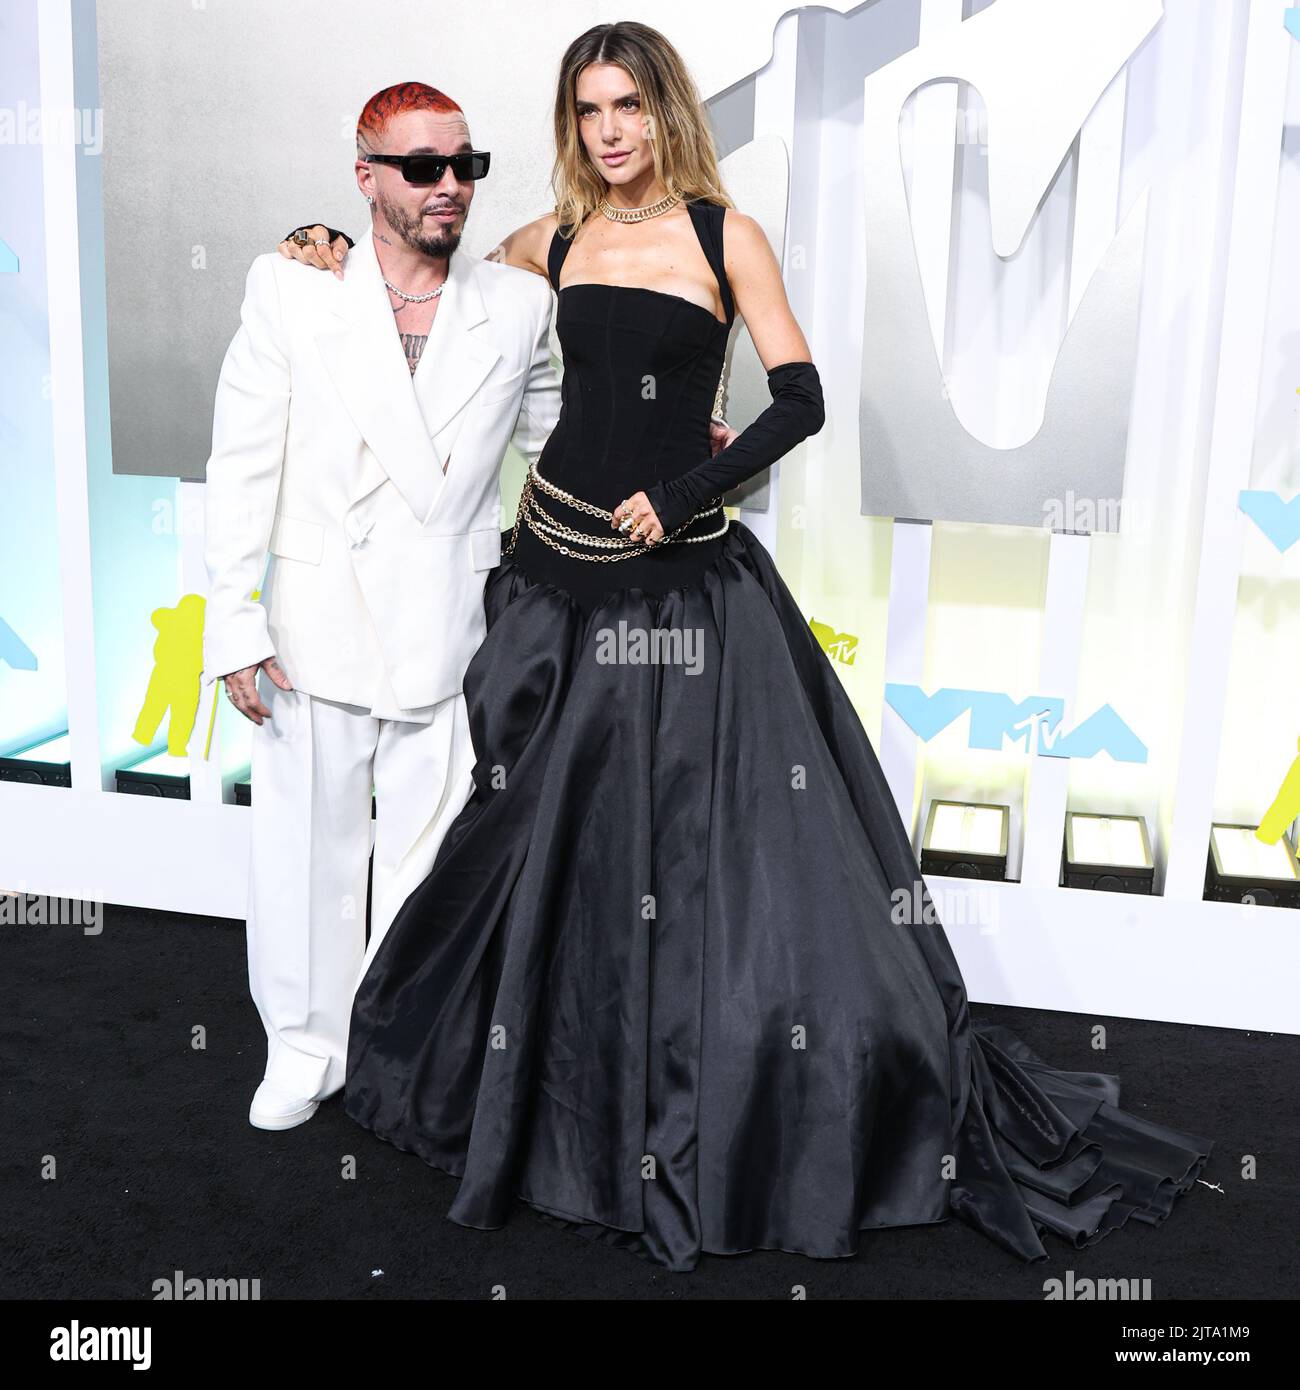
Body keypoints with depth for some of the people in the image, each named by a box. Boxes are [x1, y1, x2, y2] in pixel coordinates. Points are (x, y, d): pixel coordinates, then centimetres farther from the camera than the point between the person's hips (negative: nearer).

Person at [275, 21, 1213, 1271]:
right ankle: (565, 1103, 32)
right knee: (555, 830, 11)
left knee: (707, 843, -3)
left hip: (684, 580, -4)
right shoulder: (553, 241, 9)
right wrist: (338, 257, 12)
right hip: (562, 567, 4)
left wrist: (682, 494, -14)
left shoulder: (725, 236, -2)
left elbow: (800, 402, -8)